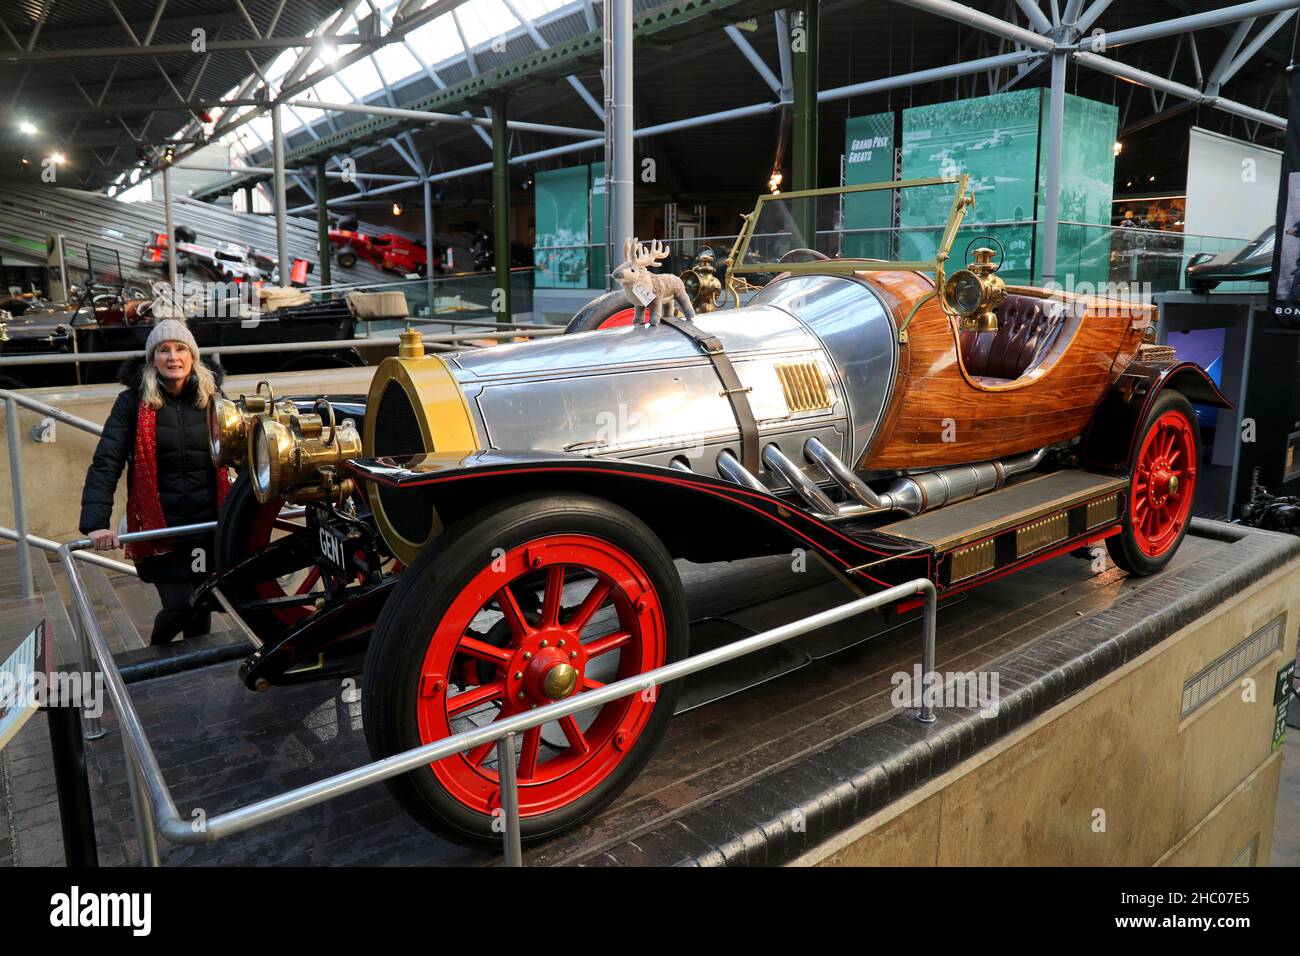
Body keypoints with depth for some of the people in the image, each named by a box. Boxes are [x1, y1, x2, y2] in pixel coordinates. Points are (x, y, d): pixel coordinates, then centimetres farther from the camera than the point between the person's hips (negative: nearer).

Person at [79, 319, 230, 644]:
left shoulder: (211, 397, 2)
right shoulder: (133, 401, -6)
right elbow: (105, 463, -12)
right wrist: (95, 523, -22)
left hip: (207, 524, 3)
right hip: (159, 527, -3)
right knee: (180, 606, -5)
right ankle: (156, 649, 29)